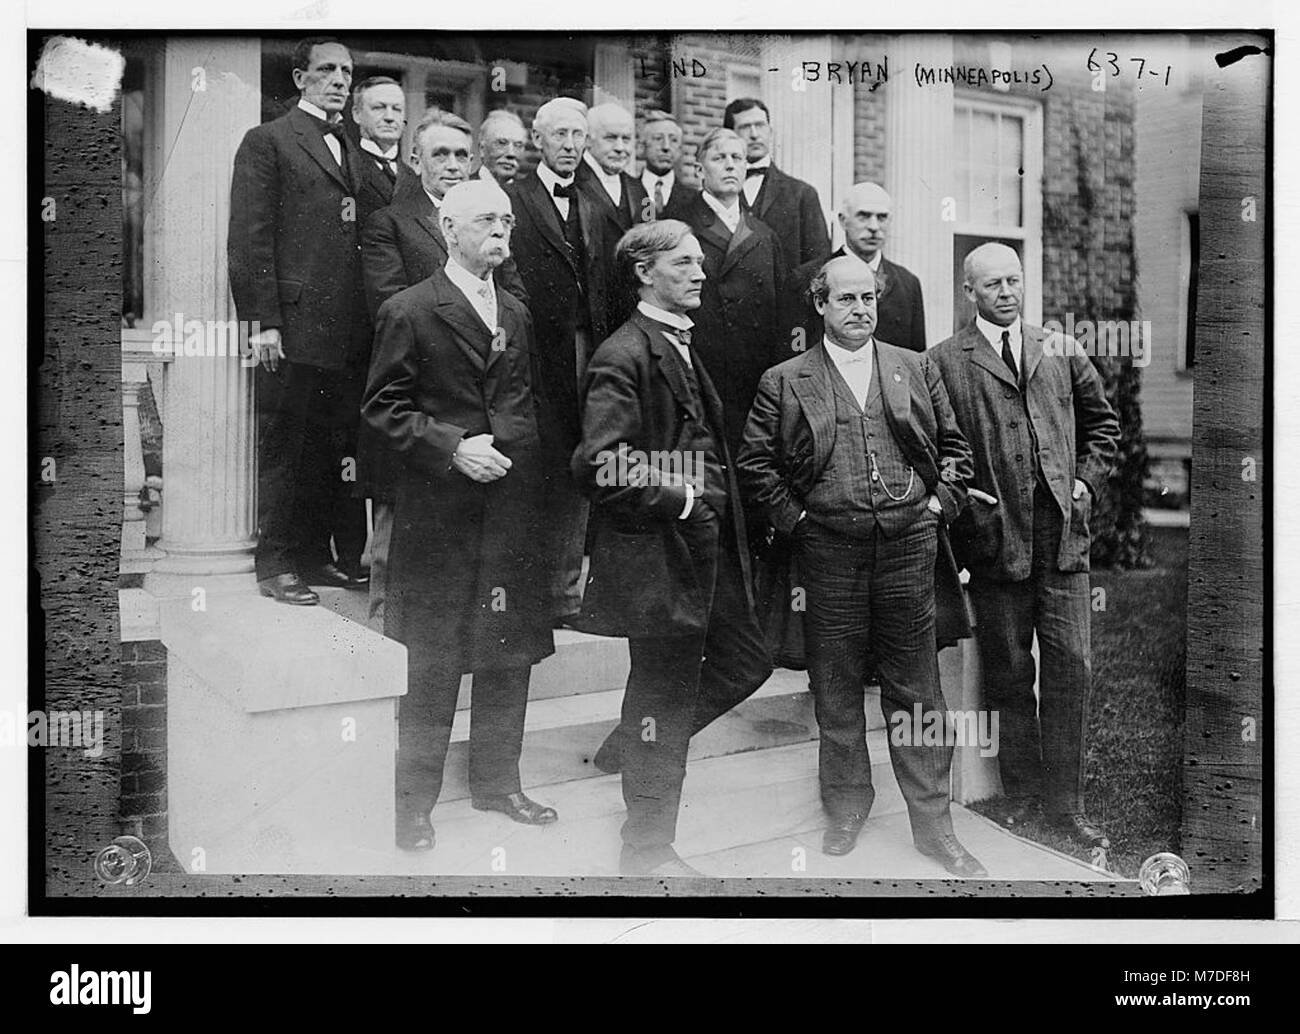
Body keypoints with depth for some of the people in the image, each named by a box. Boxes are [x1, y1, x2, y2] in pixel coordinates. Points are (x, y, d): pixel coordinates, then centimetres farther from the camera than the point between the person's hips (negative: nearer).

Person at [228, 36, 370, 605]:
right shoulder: (266, 142, 1)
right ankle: (277, 564, 10)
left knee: (339, 449, 8)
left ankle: (325, 556, 18)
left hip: (350, 330, 6)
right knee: (285, 448, 1)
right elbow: (248, 239, -6)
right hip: (294, 325, -6)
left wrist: (371, 318, 9)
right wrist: (262, 322, -13)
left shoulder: (353, 149, 20)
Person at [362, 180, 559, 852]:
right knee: (431, 665, 2)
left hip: (514, 512, 6)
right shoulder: (409, 312, -4)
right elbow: (382, 408, -7)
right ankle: (414, 801, 15)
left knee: (510, 653, 12)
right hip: (439, 513, -6)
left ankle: (497, 782, 28)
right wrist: (452, 447, -18)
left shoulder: (516, 314, 15)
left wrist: (528, 465, 7)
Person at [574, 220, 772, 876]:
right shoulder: (624, 358, -15)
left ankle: (633, 749, 30)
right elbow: (598, 465, -25)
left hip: (707, 549, 9)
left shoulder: (682, 347, 16)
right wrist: (678, 498, -17)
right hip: (658, 556, -9)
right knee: (664, 694, 2)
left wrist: (716, 501, 11)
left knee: (746, 662, 14)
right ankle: (648, 852, 19)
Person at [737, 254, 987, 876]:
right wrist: (796, 517, -2)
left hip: (909, 549, 1)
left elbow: (953, 445, 16)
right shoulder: (784, 382, 3)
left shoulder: (916, 369, 11)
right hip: (829, 552, -1)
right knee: (837, 691, 9)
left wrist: (938, 504, 4)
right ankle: (847, 807, 28)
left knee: (916, 690, 7)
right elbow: (754, 464, 3)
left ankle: (933, 823, 17)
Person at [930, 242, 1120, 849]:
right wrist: (961, 494, -7)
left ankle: (1065, 802, 12)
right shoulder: (944, 362, 1)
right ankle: (1021, 790, 22)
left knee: (1071, 668, 1)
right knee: (1008, 673, 7)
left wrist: (1086, 481, 9)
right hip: (995, 536, -3)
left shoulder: (1061, 353, 13)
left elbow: (1102, 423, 21)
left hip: (1063, 533, 3)